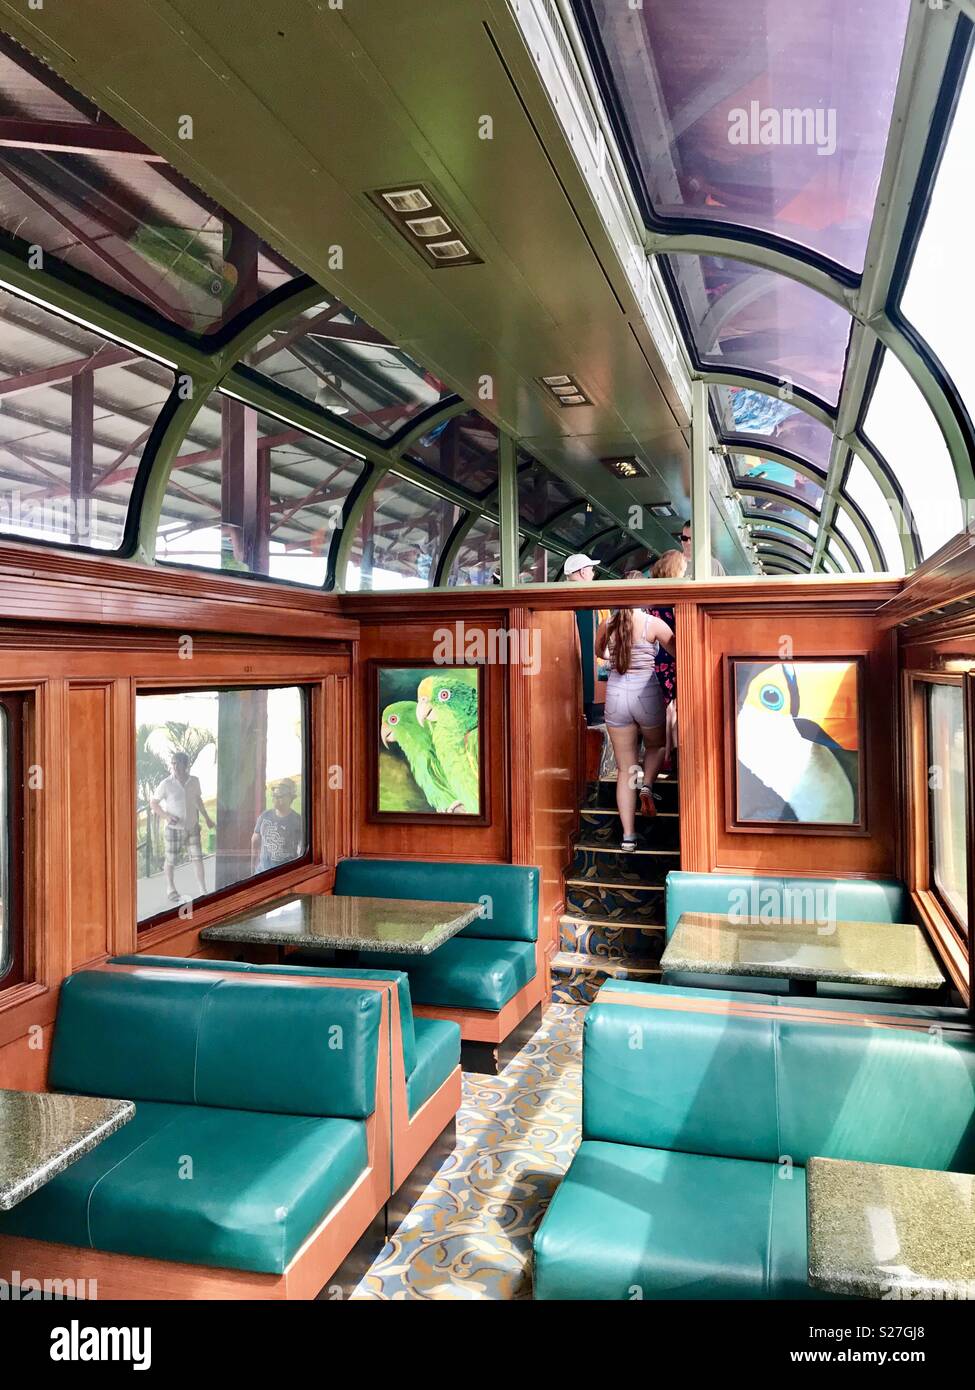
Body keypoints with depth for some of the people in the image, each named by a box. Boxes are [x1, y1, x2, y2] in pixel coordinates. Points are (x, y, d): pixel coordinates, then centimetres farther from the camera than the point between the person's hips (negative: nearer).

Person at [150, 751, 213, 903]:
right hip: (174, 828, -3)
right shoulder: (166, 784, -14)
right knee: (171, 860, 9)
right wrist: (167, 816, -19)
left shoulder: (194, 781, -3)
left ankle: (203, 890, 9)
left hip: (192, 827, 3)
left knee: (197, 857, 2)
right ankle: (171, 889, 28)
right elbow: (153, 802, -5)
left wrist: (207, 818, 19)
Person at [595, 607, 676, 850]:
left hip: (616, 695, 2)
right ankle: (647, 786, 0)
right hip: (646, 694, -2)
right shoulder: (653, 624, -7)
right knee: (656, 745, 30)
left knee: (624, 770, 9)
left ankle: (628, 836, 4)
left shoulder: (606, 625, 2)